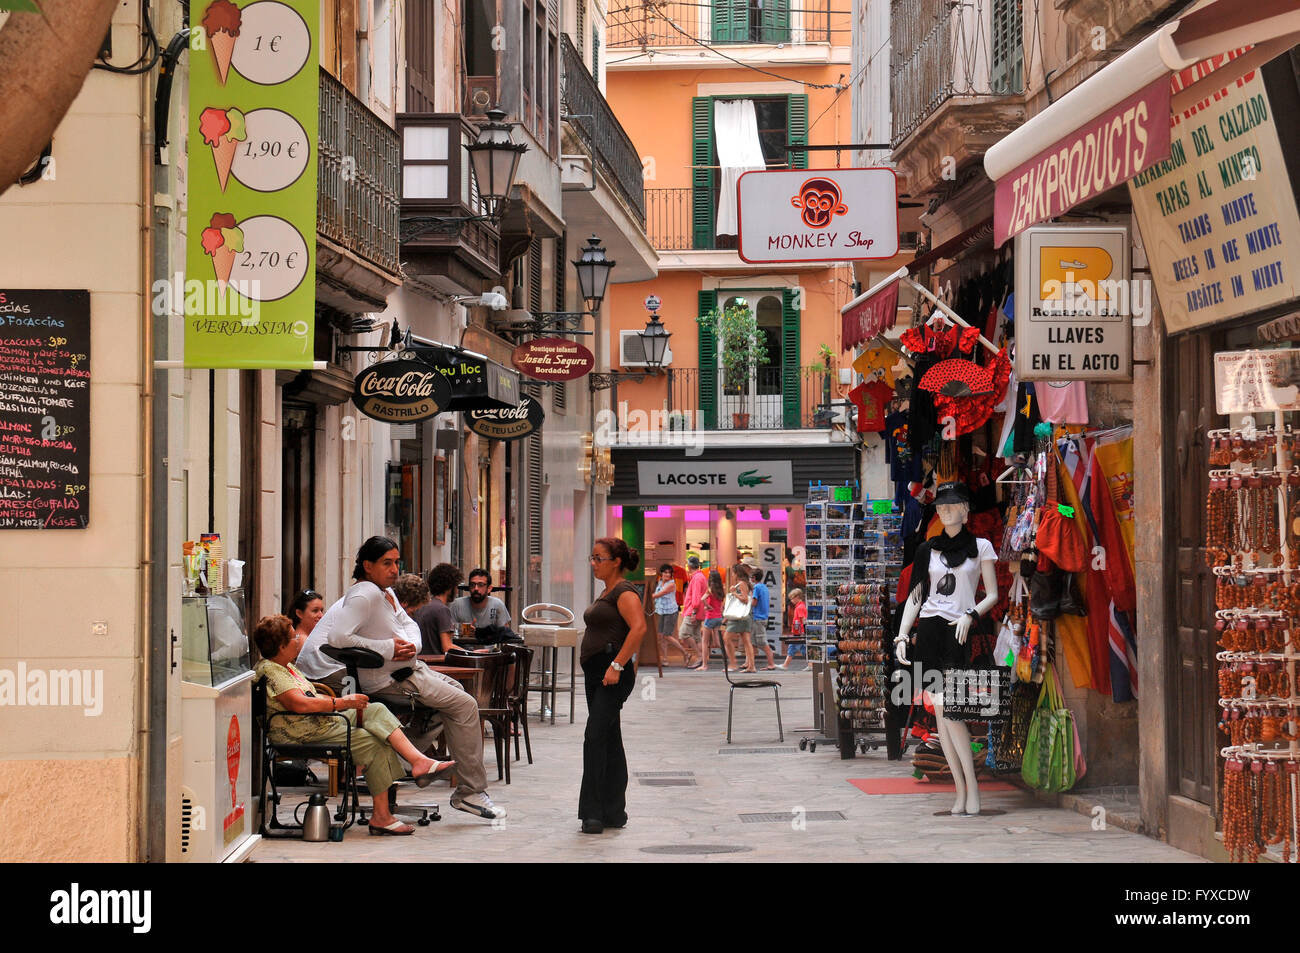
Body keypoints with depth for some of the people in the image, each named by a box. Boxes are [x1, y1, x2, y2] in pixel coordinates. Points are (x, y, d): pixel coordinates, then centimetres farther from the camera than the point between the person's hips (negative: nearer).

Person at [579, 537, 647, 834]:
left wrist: (617, 666, -27)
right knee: (610, 742, 11)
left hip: (613, 676, -10)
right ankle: (614, 813, 15)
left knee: (595, 738, -16)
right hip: (595, 673, 10)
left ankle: (594, 812, -16)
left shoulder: (624, 591, -11)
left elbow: (639, 627, -25)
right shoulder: (607, 592, 20)